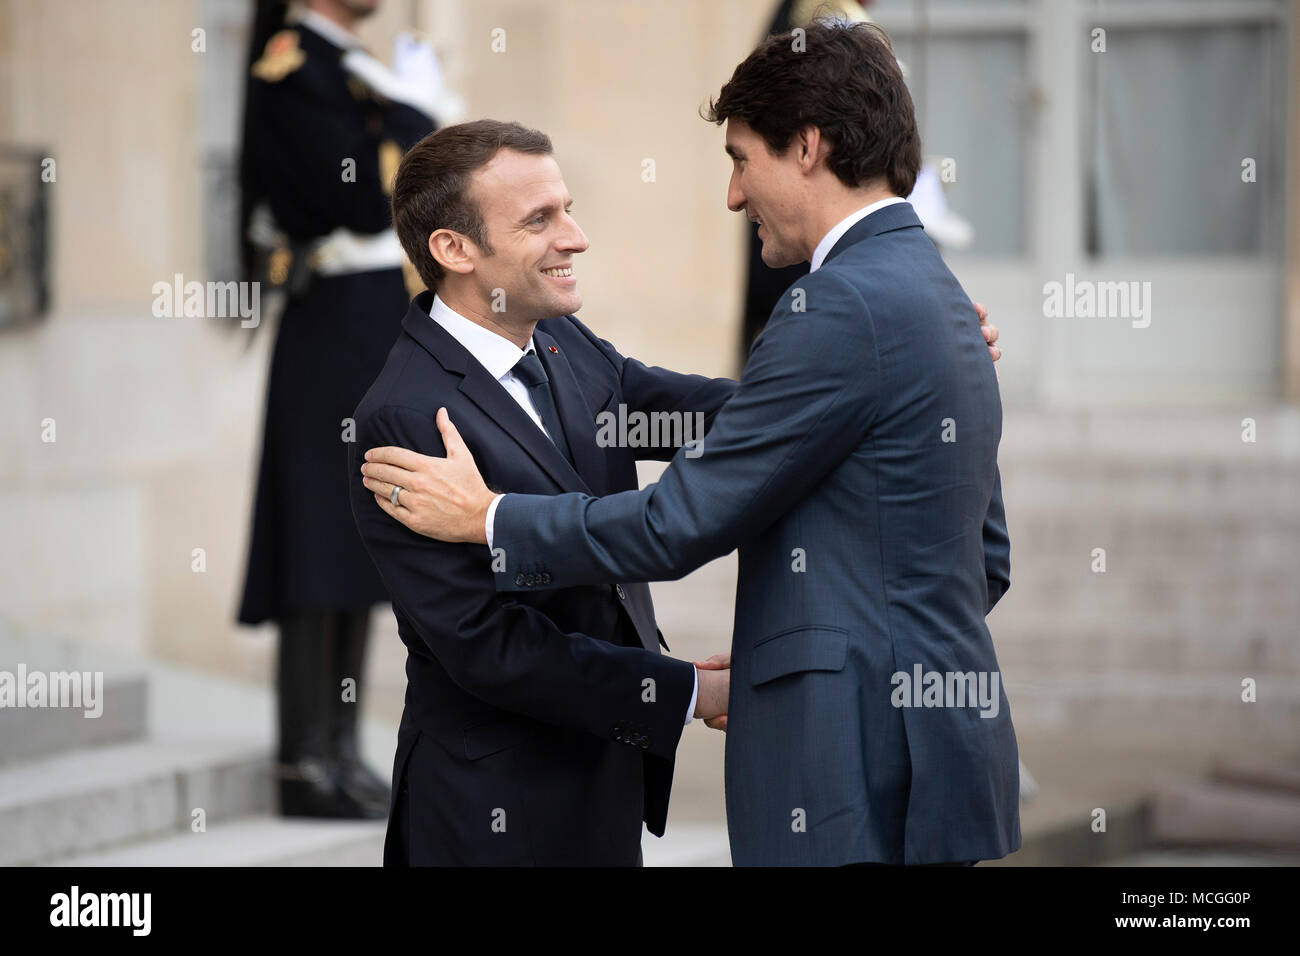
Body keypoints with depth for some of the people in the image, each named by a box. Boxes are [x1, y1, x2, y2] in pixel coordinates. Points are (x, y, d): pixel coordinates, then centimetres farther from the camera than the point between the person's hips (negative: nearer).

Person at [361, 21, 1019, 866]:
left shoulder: (844, 305, -15)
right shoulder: (938, 296, 18)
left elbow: (683, 523, -14)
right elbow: (986, 563, 23)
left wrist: (486, 517, -1)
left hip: (862, 777, -10)